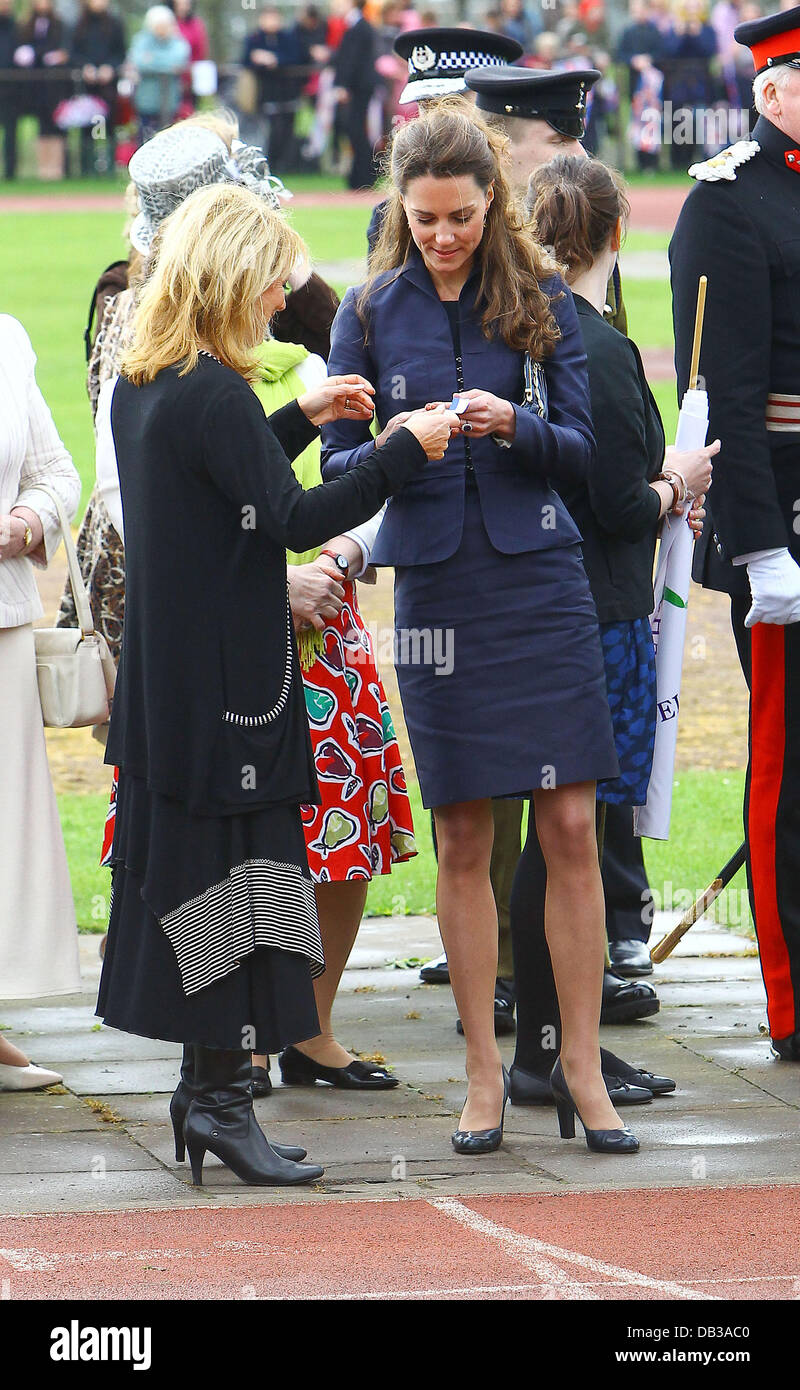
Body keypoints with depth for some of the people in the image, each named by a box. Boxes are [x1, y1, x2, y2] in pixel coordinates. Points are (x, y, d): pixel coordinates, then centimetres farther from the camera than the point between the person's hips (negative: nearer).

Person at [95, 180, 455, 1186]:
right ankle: (223, 1098, -3)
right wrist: (405, 452, -15)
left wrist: (300, 419, 24)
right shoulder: (214, 393, -18)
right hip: (228, 677, -9)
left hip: (167, 675, 9)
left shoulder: (140, 385, 10)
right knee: (238, 873, -5)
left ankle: (207, 1089, 16)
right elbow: (293, 519, -21)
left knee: (187, 864, 11)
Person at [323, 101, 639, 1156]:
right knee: (462, 839, 3)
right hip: (435, 585, 0)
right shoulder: (371, 313, 5)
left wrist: (516, 426, -19)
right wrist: (393, 447, -17)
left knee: (571, 829, -3)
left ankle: (582, 1067, 4)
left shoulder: (541, 300, 4)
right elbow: (336, 465, 5)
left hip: (540, 581, 0)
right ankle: (484, 1073, 11)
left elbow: (580, 447, 1)